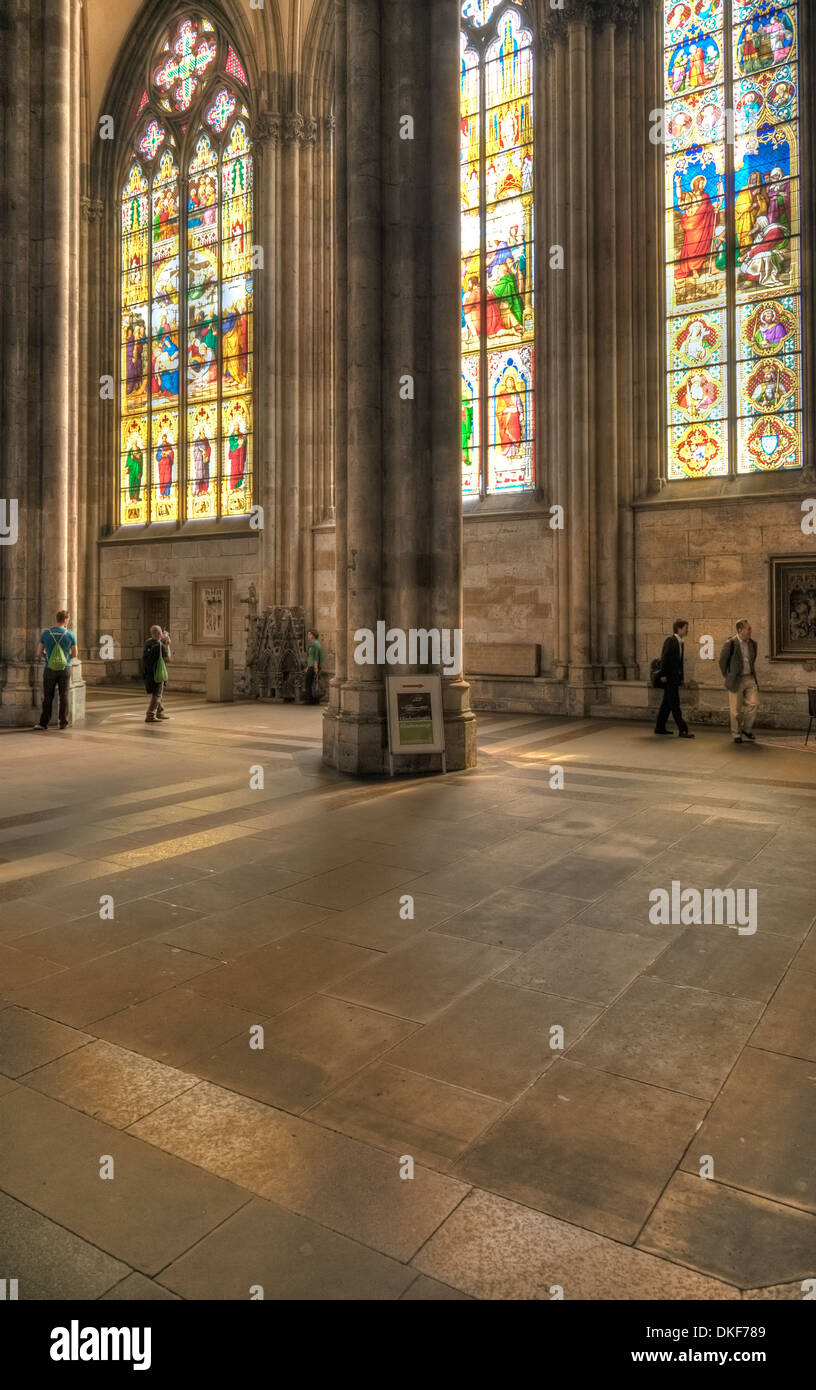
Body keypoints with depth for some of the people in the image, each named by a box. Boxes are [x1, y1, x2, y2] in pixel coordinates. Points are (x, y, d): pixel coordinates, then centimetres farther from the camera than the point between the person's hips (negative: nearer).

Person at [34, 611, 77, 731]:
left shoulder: (46, 633, -3)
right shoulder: (70, 634, -5)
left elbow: (39, 652, -1)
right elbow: (74, 654, 1)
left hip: (50, 668, 0)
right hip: (65, 668, 0)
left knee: (48, 697, 6)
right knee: (63, 696, 5)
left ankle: (43, 723, 5)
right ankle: (63, 722, 6)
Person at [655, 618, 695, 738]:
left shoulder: (681, 642, 13)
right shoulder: (670, 641, -11)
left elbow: (680, 660, 15)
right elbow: (664, 658, -15)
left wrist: (682, 677, 13)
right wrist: (663, 675, -18)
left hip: (676, 678, 9)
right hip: (670, 678, -9)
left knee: (667, 704, 13)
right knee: (675, 705, -7)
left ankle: (660, 727, 20)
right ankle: (682, 730, -8)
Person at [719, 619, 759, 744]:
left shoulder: (752, 643, 7)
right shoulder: (731, 643, -11)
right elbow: (722, 661, -3)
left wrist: (753, 675, 19)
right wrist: (727, 676, 3)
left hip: (750, 678, 5)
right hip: (736, 680, -5)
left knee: (754, 703, -4)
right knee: (736, 709, 2)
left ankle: (747, 729, 16)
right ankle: (737, 734, 16)